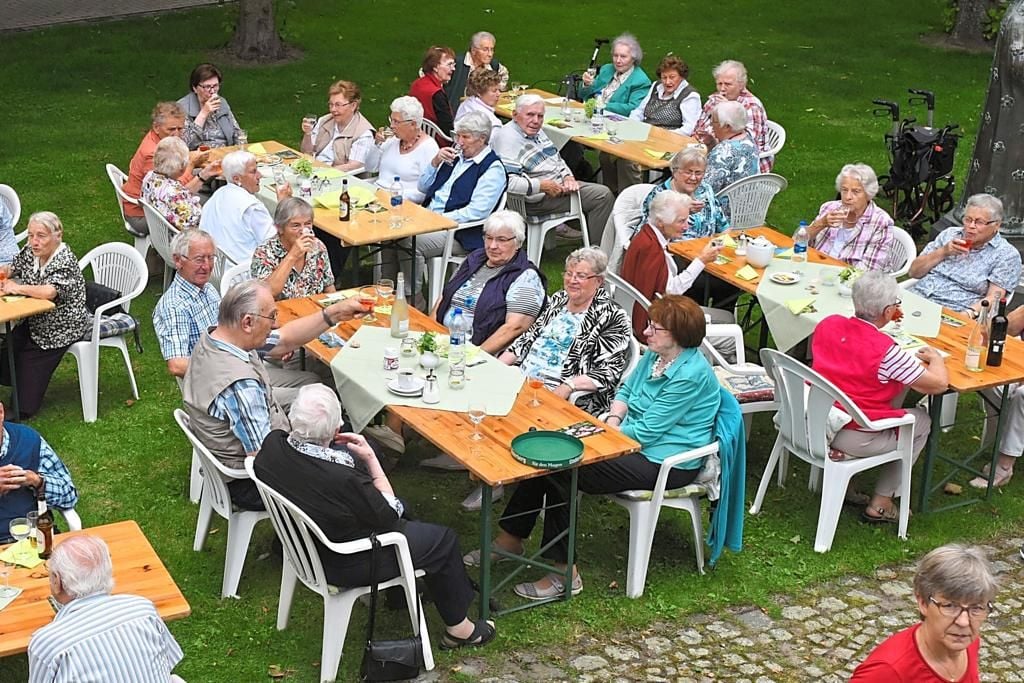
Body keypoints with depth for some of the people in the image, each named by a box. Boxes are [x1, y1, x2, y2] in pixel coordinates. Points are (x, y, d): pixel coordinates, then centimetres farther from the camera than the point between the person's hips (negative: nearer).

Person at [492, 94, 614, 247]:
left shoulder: (536, 132, 13)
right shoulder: (507, 139, -19)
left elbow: (557, 158, 24)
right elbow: (507, 182, -30)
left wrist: (568, 177, 3)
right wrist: (541, 186, -24)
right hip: (538, 199, -10)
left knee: (604, 194, 4)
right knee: (602, 196, -15)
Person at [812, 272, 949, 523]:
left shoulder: (827, 324, -5)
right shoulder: (886, 351, -23)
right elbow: (939, 383, -13)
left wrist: (877, 322, 20)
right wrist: (935, 357, 7)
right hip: (853, 438, -6)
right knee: (921, 420, 19)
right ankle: (880, 504, 23)